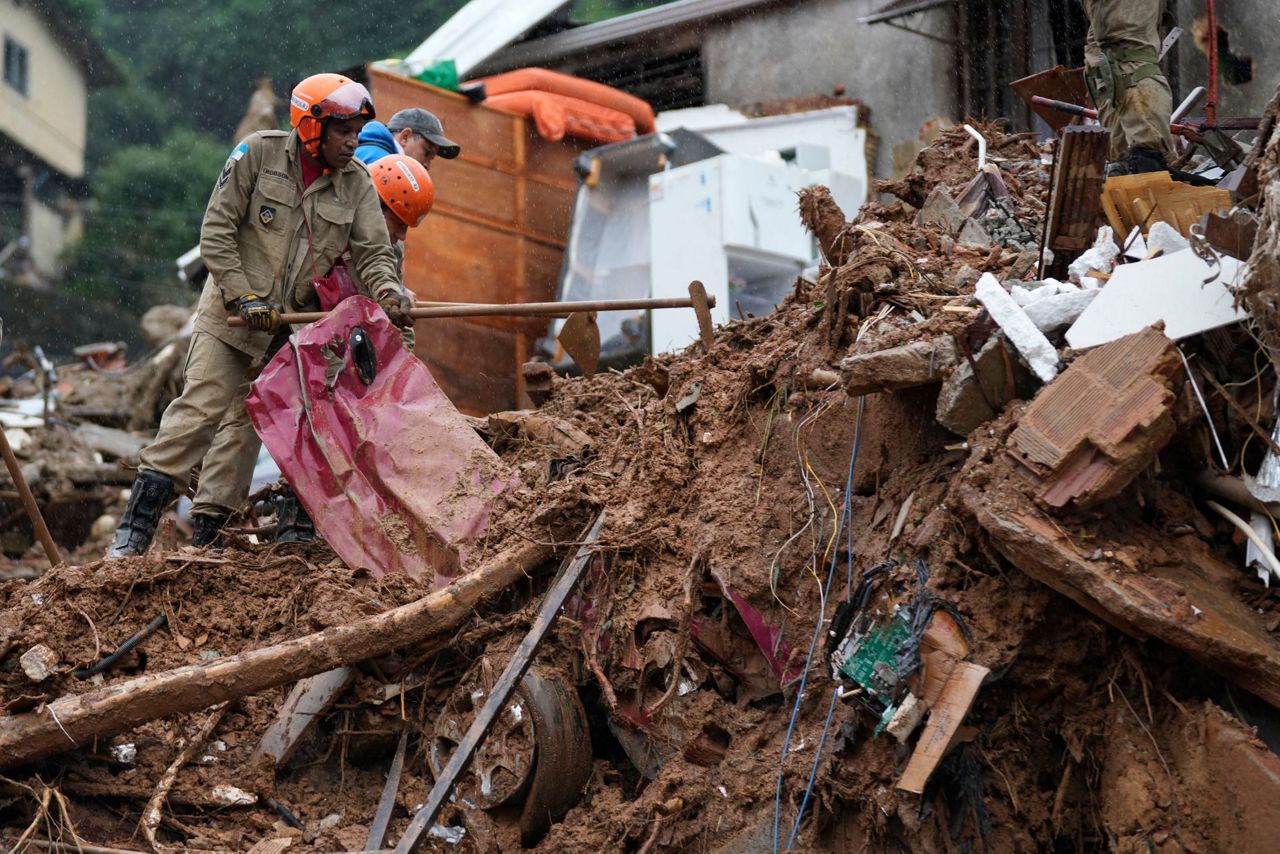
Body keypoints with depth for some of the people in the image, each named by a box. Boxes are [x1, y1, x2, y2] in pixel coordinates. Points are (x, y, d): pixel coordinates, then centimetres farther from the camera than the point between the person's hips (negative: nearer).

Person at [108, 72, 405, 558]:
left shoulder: (356, 181, 1)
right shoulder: (258, 154, -8)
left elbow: (373, 251, -2)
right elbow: (217, 232, -8)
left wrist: (386, 290, -24)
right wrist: (244, 296, -16)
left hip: (291, 324, 4)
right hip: (231, 310, -3)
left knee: (246, 423, 3)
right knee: (201, 408, -12)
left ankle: (205, 534, 10)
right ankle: (135, 527, -11)